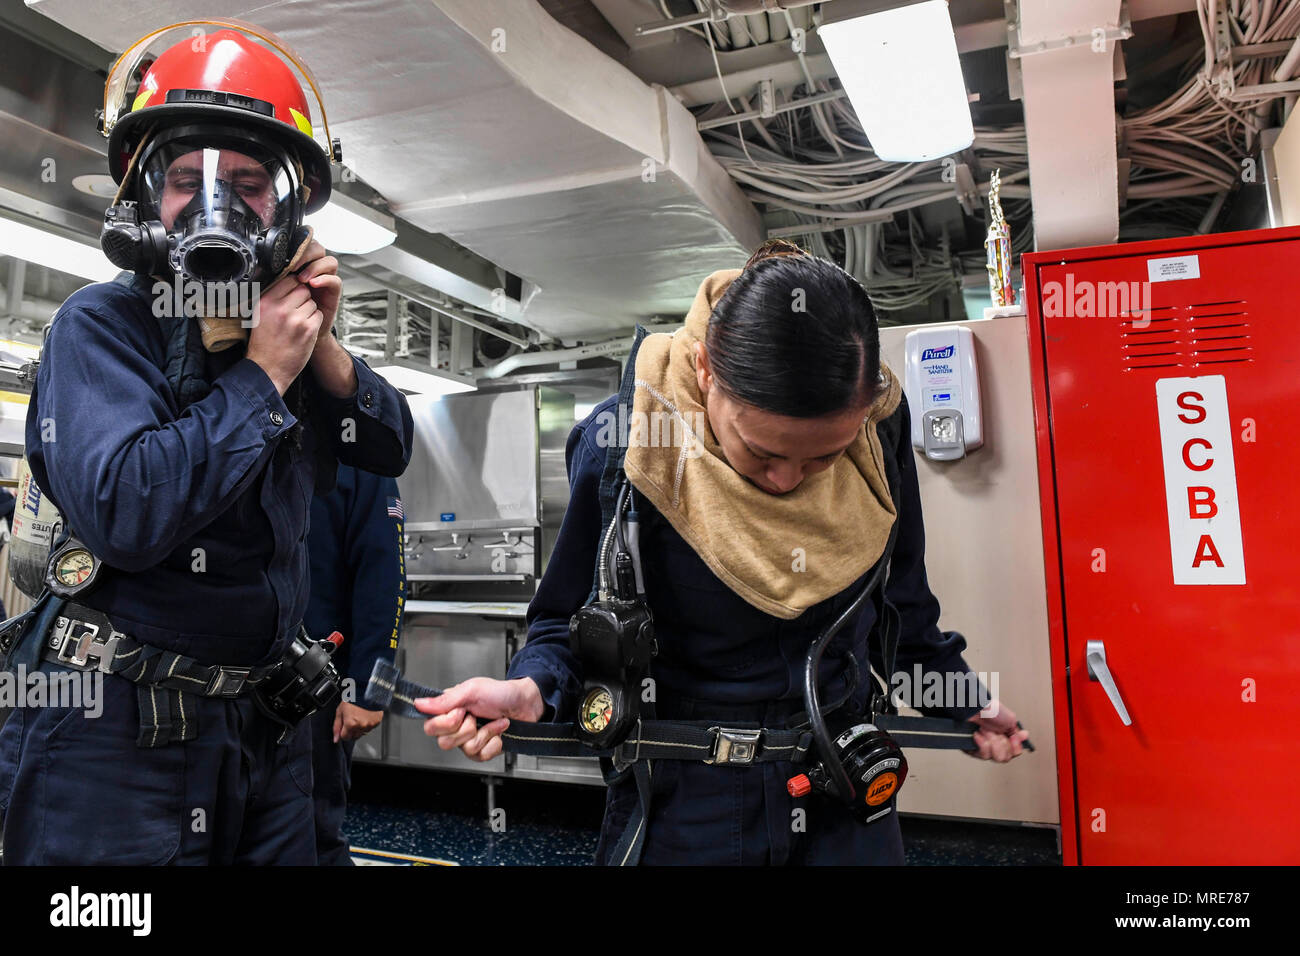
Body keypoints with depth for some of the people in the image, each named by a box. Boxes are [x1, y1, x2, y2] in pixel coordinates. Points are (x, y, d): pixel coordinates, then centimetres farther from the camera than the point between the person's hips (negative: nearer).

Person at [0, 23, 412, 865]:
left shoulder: (285, 332, 6)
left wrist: (324, 348, -7)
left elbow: (391, 450, 7)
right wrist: (264, 376, -19)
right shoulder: (103, 324, -11)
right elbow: (123, 512, -26)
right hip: (119, 730, -5)